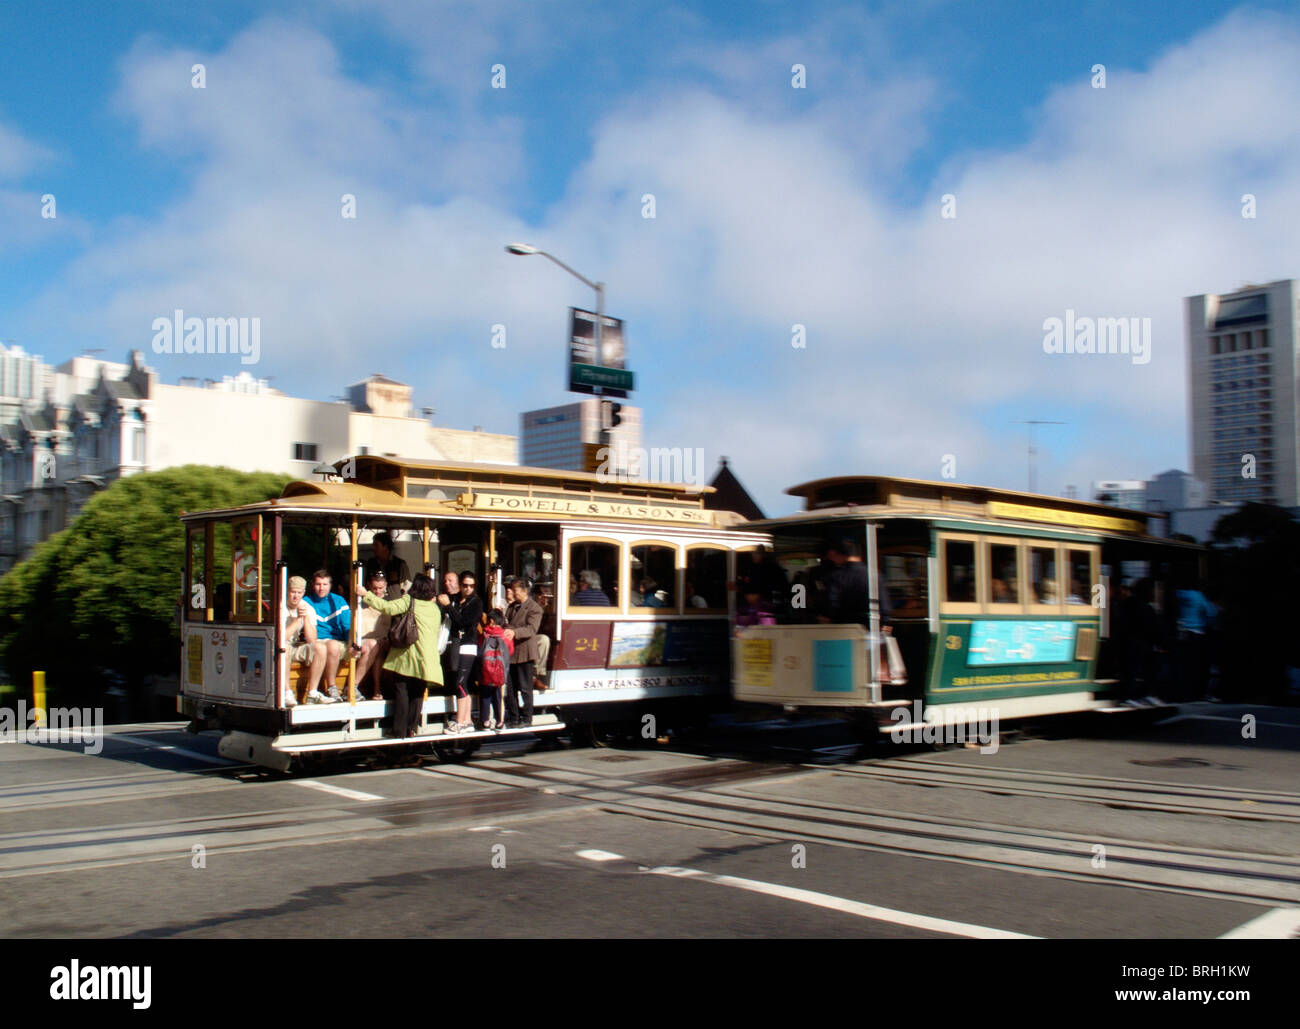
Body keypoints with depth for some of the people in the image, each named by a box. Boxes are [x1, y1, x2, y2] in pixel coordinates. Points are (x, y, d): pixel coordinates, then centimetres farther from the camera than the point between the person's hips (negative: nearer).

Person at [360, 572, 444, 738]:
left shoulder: (409, 601, -2)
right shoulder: (436, 608, 12)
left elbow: (388, 607, -14)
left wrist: (366, 595, -7)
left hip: (406, 655, -3)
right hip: (425, 658, 4)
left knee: (401, 692, 2)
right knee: (416, 693, 11)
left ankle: (400, 730, 3)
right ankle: (411, 728, 10)